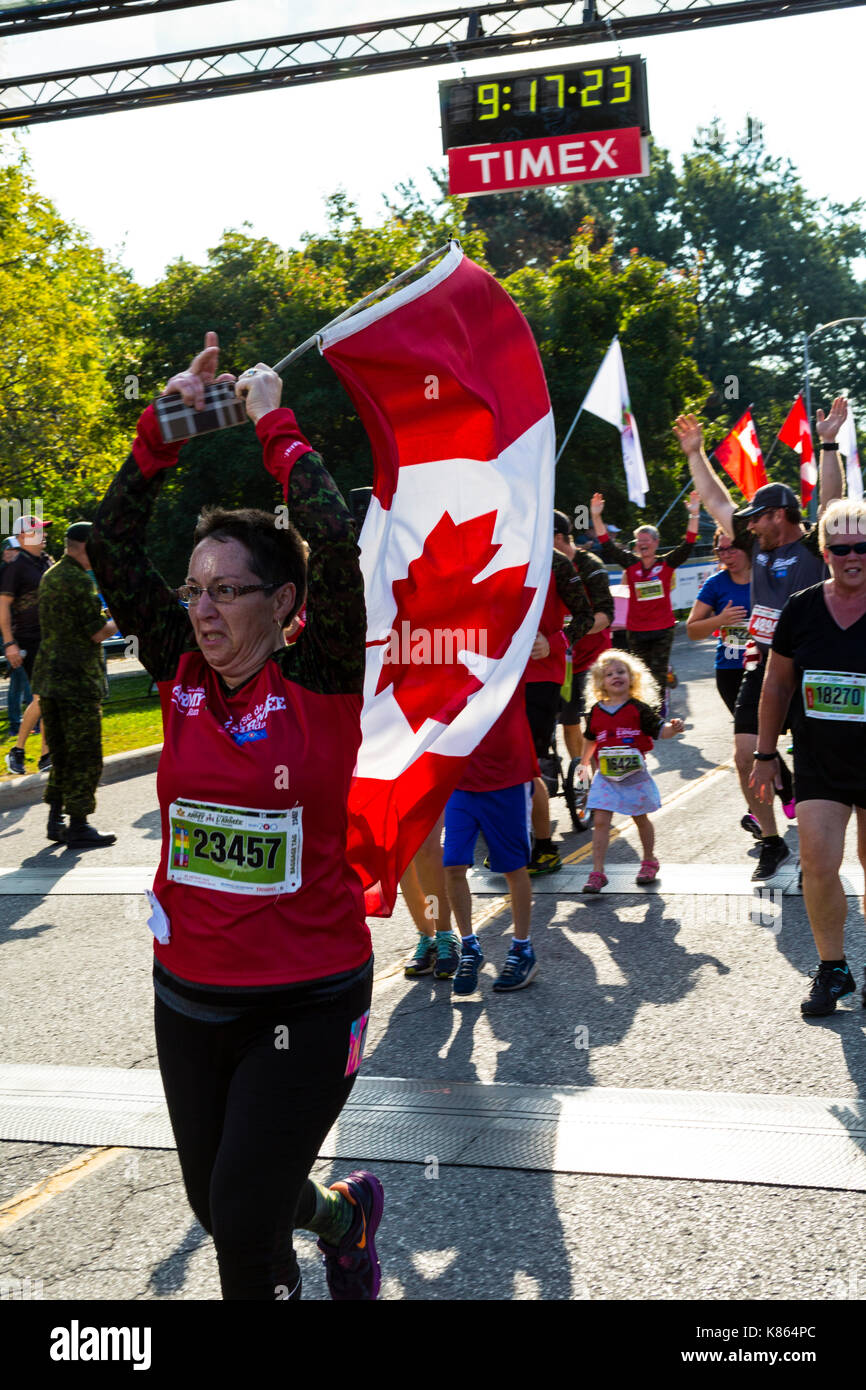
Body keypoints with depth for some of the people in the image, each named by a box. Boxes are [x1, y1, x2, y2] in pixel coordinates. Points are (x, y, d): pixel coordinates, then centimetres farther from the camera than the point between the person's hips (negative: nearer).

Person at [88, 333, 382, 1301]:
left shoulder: (320, 684, -11)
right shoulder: (182, 677, 0)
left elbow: (334, 541, -24)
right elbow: (111, 544, -2)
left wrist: (274, 425, -14)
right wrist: (166, 424, -6)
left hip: (306, 1001, -5)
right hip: (188, 994, 6)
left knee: (244, 1225, -2)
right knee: (214, 1203, 20)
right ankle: (344, 1216, 48)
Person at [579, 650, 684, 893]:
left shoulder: (639, 709, -5)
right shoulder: (596, 711, 4)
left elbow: (659, 730, -10)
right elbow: (590, 739, 20)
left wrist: (673, 728, -31)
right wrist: (584, 763, 27)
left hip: (634, 774, -2)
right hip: (606, 776, 2)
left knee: (640, 818, 15)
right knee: (600, 821, -7)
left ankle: (649, 860, 36)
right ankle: (597, 872, -4)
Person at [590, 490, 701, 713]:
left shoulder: (667, 563, 0)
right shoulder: (631, 563, 3)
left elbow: (688, 544, -8)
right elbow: (607, 545, -1)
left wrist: (694, 515, -19)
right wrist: (596, 517, -11)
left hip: (663, 630, -2)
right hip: (636, 631, 2)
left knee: (658, 676, -4)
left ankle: (659, 716, 3)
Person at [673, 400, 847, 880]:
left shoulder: (813, 548, -7)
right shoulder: (760, 548, 10)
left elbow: (831, 501, -23)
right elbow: (717, 501, 18)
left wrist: (829, 443, -30)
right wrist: (695, 453, 19)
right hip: (759, 667, 6)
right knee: (747, 757, 3)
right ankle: (771, 842, 18)